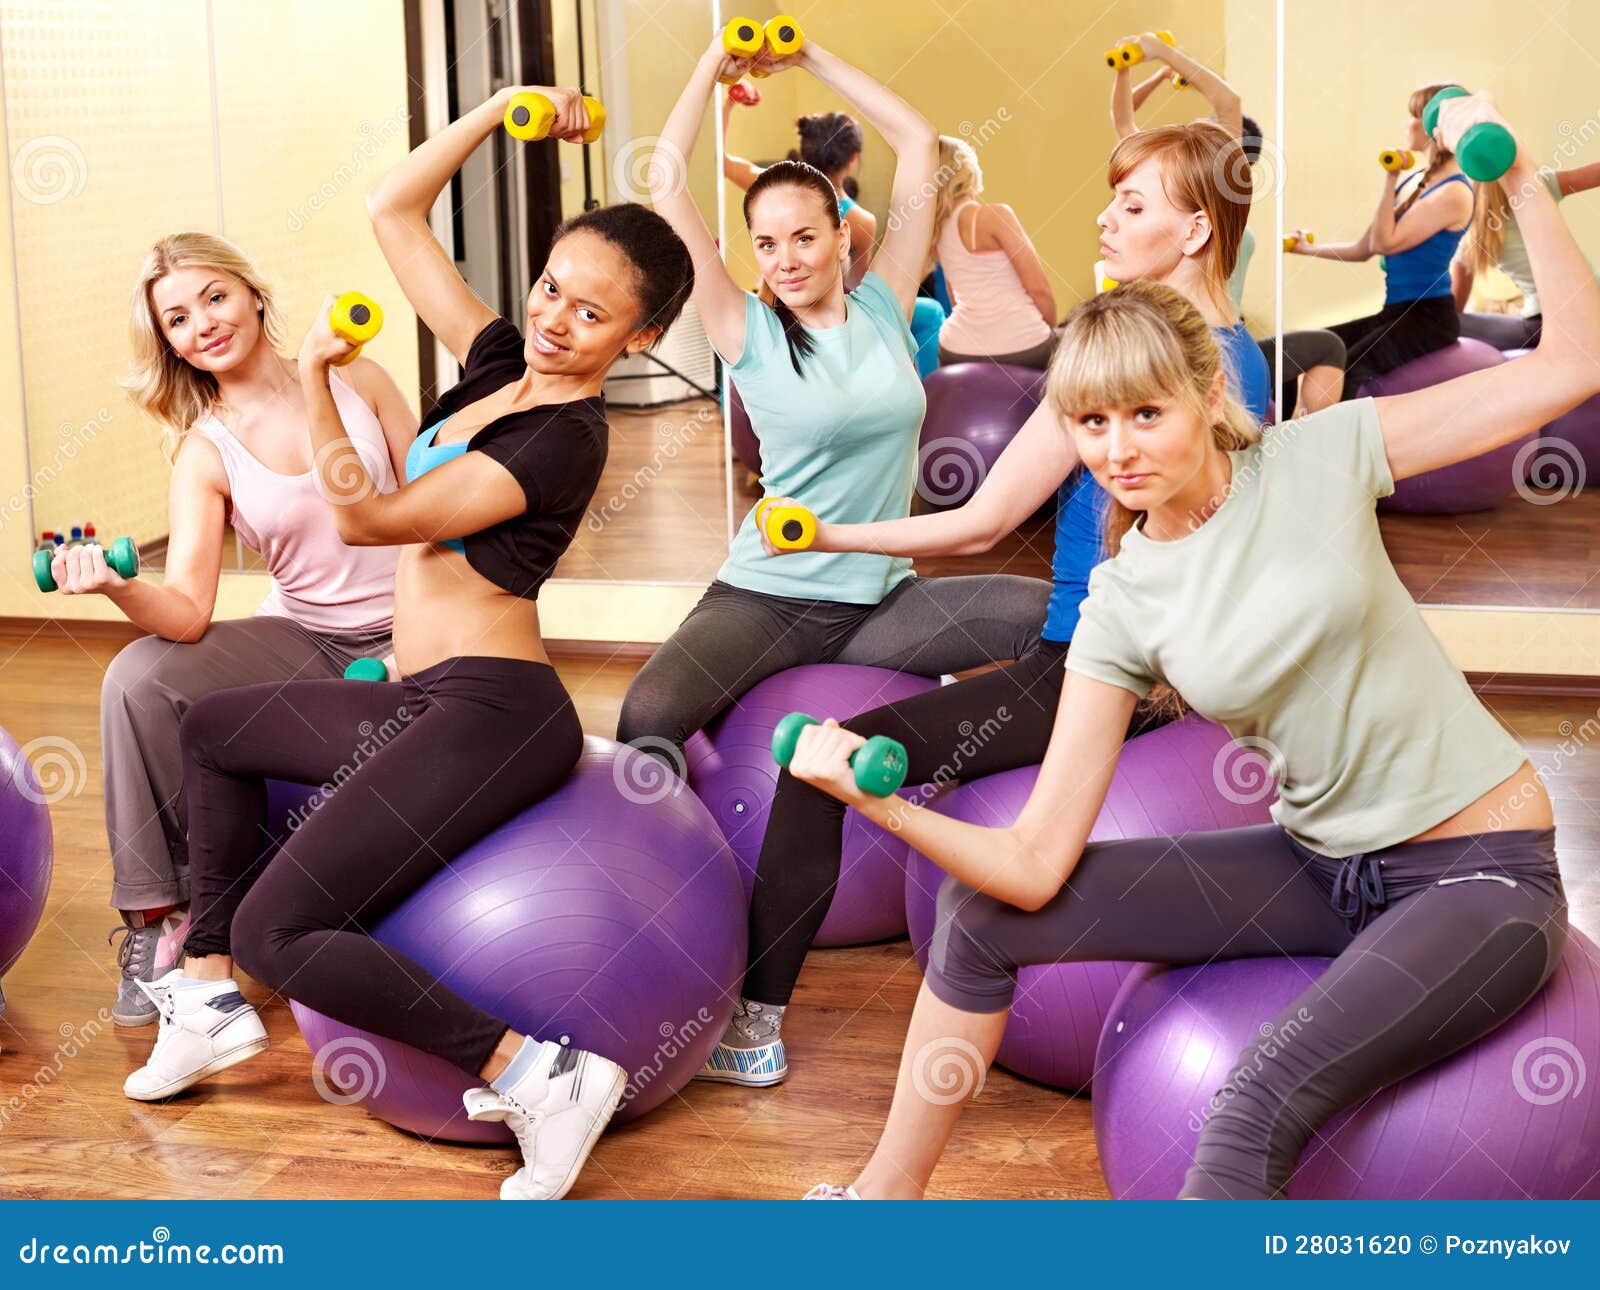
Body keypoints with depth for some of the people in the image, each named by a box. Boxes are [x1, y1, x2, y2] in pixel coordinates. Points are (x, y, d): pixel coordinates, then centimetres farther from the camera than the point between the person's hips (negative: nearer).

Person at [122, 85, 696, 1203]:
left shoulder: (568, 436, -16)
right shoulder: (501, 366, 8)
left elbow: (370, 521, -21)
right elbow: (395, 212, 13)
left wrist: (318, 384, -33)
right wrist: (506, 109, 6)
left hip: (489, 715, -10)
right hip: (426, 702, 10)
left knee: (279, 929, -16)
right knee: (213, 728, 28)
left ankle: (532, 1074, -20)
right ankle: (211, 997, 27)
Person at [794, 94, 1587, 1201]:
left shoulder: (1317, 461, -9)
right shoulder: (1123, 609, -2)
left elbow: (1574, 364, -10)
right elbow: (1036, 864, -7)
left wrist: (1517, 177, -16)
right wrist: (881, 800, -21)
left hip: (1480, 874, -5)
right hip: (1318, 866, 5)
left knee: (1259, 1104, -31)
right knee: (981, 916, 1)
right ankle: (886, 1198, 18)